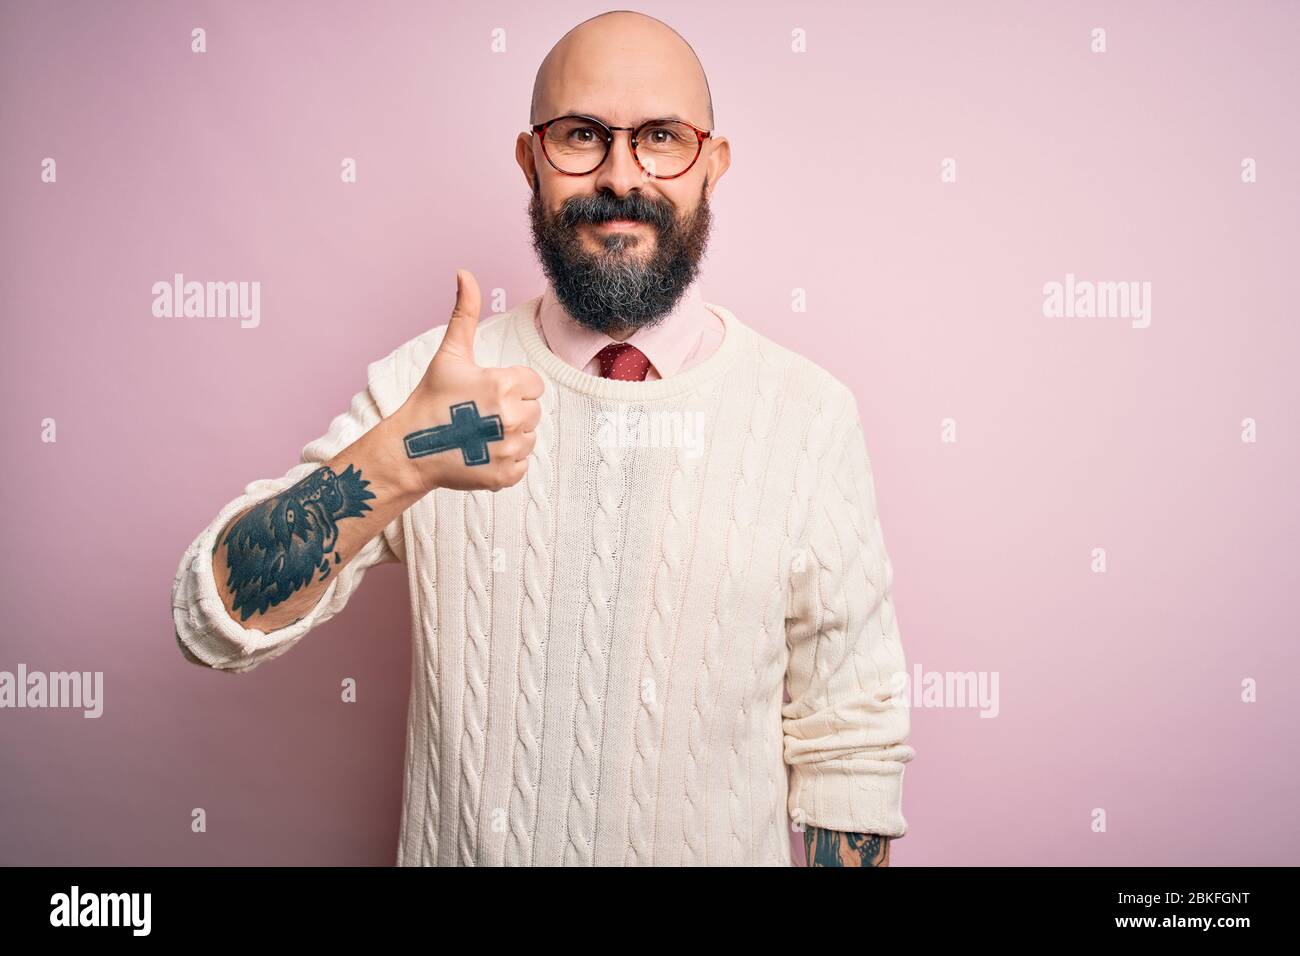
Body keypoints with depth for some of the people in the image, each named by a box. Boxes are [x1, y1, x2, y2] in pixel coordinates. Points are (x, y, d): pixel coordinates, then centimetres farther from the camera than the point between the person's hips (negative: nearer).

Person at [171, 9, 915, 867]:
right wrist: (396, 462, -31)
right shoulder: (428, 380, -9)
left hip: (718, 846, -1)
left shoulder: (814, 414, -13)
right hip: (453, 845, 1)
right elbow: (218, 622, -16)